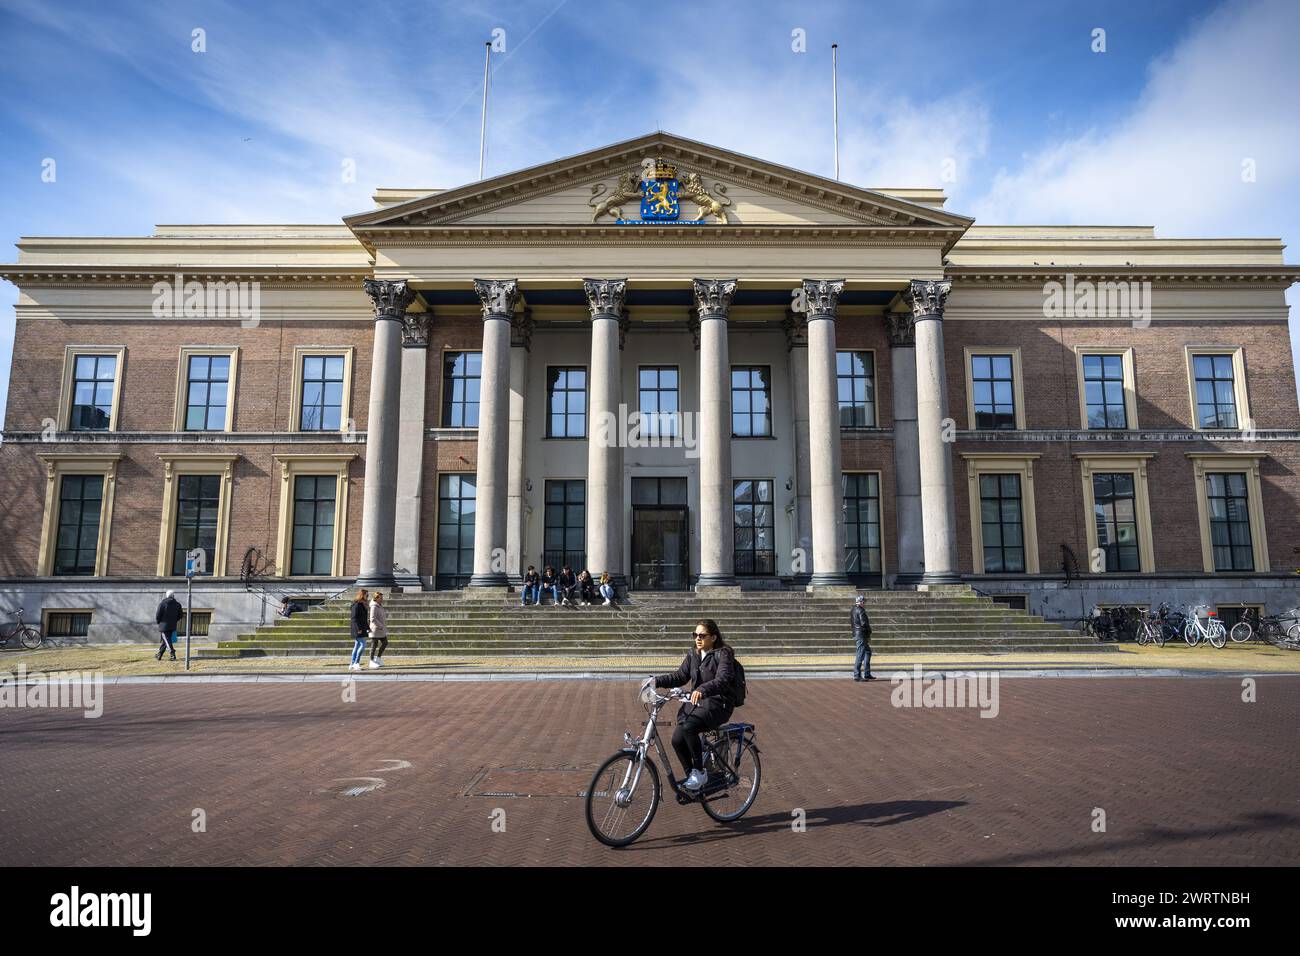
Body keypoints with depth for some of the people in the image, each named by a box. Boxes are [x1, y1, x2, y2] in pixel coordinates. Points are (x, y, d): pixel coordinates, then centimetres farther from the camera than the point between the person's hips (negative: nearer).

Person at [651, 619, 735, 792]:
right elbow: (680, 676, 11)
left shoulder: (723, 654, -10)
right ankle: (692, 777, 7)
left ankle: (699, 772, -11)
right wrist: (657, 681, -5)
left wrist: (702, 690, -44)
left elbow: (722, 680, -25)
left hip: (717, 704, -6)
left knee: (688, 727, -30)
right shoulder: (693, 654, 11)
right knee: (677, 739, -14)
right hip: (694, 702, 6)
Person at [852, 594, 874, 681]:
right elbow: (864, 623, -20)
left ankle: (867, 674, 21)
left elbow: (851, 624, 20)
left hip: (856, 634, 10)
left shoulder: (854, 610, 15)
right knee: (860, 655, -8)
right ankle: (857, 675, -6)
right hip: (861, 635, -10)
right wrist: (868, 636, -10)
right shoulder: (860, 611, -15)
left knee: (868, 652, 19)